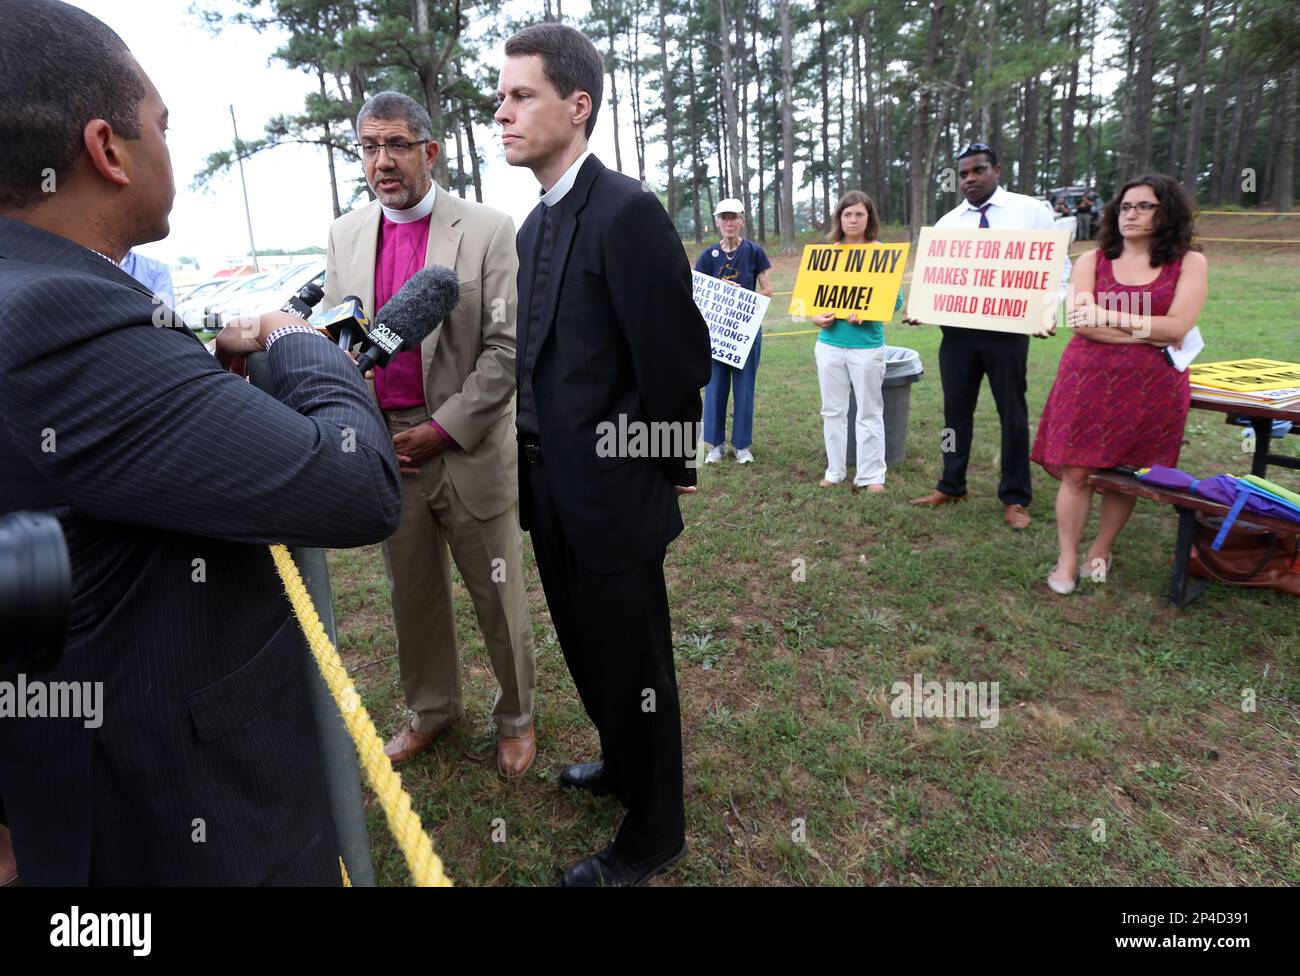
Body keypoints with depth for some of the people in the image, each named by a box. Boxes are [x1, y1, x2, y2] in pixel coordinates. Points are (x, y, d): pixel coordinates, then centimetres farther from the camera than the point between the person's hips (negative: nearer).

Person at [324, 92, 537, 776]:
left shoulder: (487, 231, -7)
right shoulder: (344, 237, 8)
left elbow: (507, 349, -10)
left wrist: (440, 430, -13)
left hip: (467, 446, -4)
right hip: (384, 449, 5)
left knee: (499, 597, 7)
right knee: (411, 593, 17)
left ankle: (515, 715, 29)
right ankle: (430, 709, 38)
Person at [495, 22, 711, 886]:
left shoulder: (627, 212, -17)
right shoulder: (536, 223, 12)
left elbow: (678, 357, -18)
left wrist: (672, 469, -8)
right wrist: (539, 462, 10)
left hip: (611, 491, -8)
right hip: (555, 488, 9)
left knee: (631, 666, 9)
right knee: (589, 652, 24)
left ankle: (653, 835, 32)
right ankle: (624, 764, 50)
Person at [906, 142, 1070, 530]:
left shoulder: (1032, 211, 0)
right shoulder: (947, 223, 9)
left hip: (1008, 328, -3)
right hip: (957, 329, 3)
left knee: (1012, 412, 6)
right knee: (956, 409, 11)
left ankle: (1015, 498, 18)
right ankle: (951, 486, 27)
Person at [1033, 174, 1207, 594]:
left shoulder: (1189, 263, 3)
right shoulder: (1092, 260, 5)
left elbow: (1177, 326, -9)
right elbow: (1081, 324, -8)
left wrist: (1110, 316, -15)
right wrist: (1149, 331, -13)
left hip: (1152, 387, 0)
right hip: (1087, 381, 0)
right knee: (1075, 472, -3)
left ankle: (1101, 551, 26)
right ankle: (1067, 560, 9)